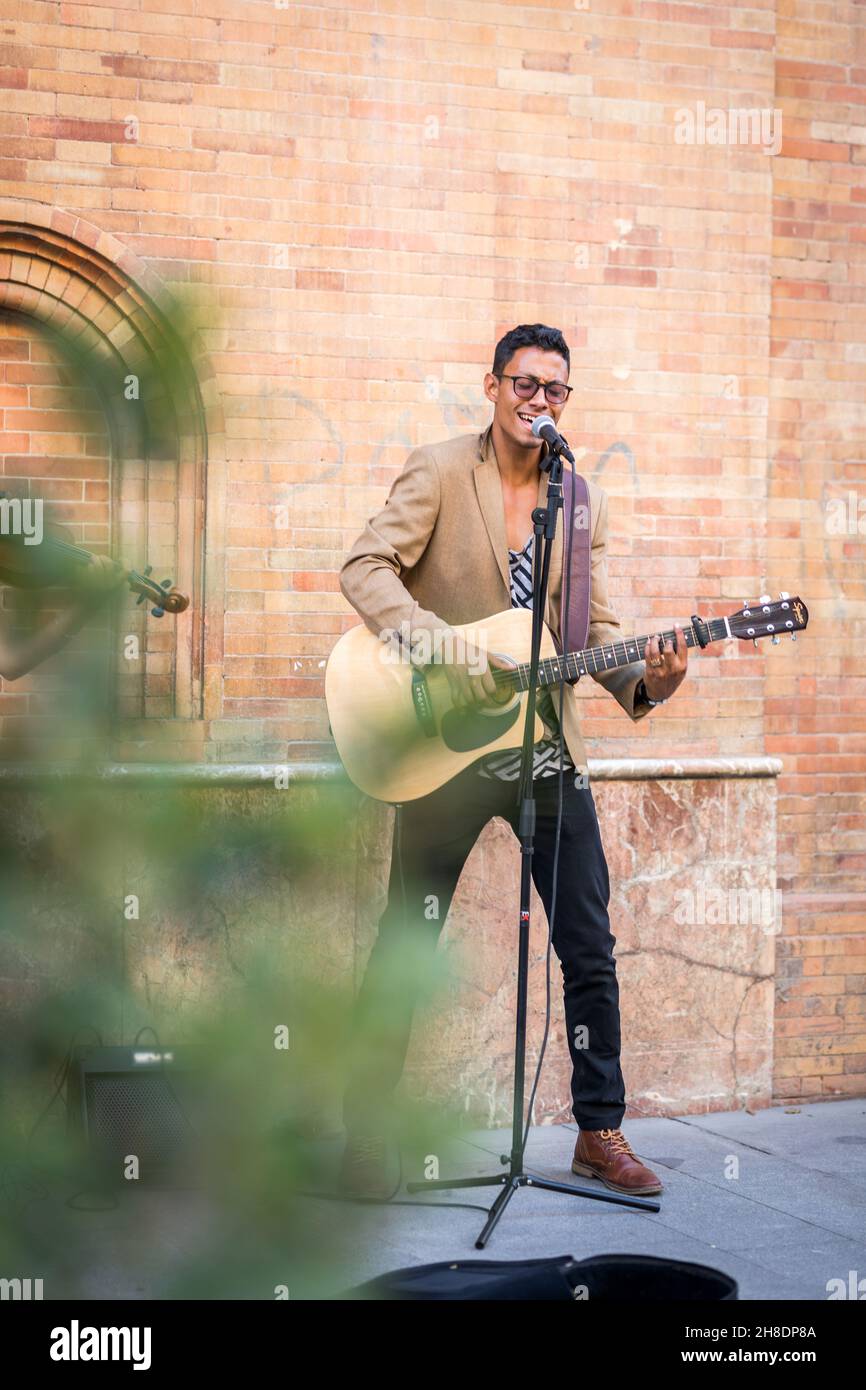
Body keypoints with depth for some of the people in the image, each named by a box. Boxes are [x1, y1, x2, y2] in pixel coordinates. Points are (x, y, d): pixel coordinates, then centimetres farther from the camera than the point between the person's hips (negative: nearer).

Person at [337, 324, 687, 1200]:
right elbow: (365, 568, -14)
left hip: (547, 751, 4)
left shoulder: (582, 502, 10)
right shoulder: (438, 472, -4)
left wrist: (643, 678, -14)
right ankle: (365, 1134, 15)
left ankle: (599, 1131, 18)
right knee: (404, 949, 4)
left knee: (591, 952, 5)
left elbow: (594, 627, 7)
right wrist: (443, 645, -28)